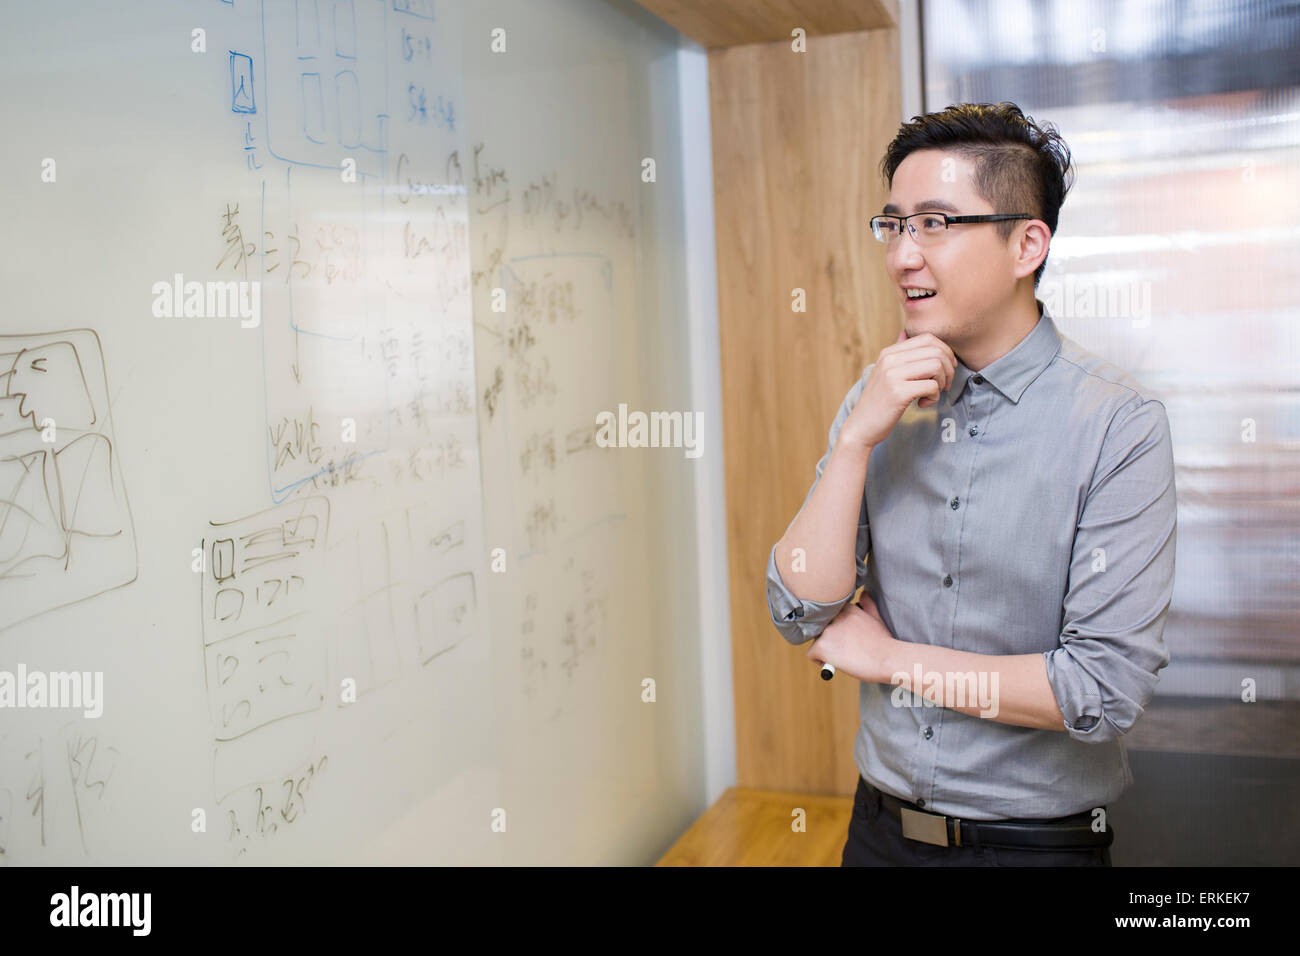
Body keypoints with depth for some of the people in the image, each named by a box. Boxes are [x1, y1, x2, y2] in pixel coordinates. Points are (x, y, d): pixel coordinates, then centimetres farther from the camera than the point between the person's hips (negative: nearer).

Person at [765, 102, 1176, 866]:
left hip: (1039, 839, -3)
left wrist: (892, 659, -12)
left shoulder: (1119, 424, -16)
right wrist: (857, 438, -18)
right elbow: (801, 615, -7)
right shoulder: (881, 397, -2)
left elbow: (1108, 689, -20)